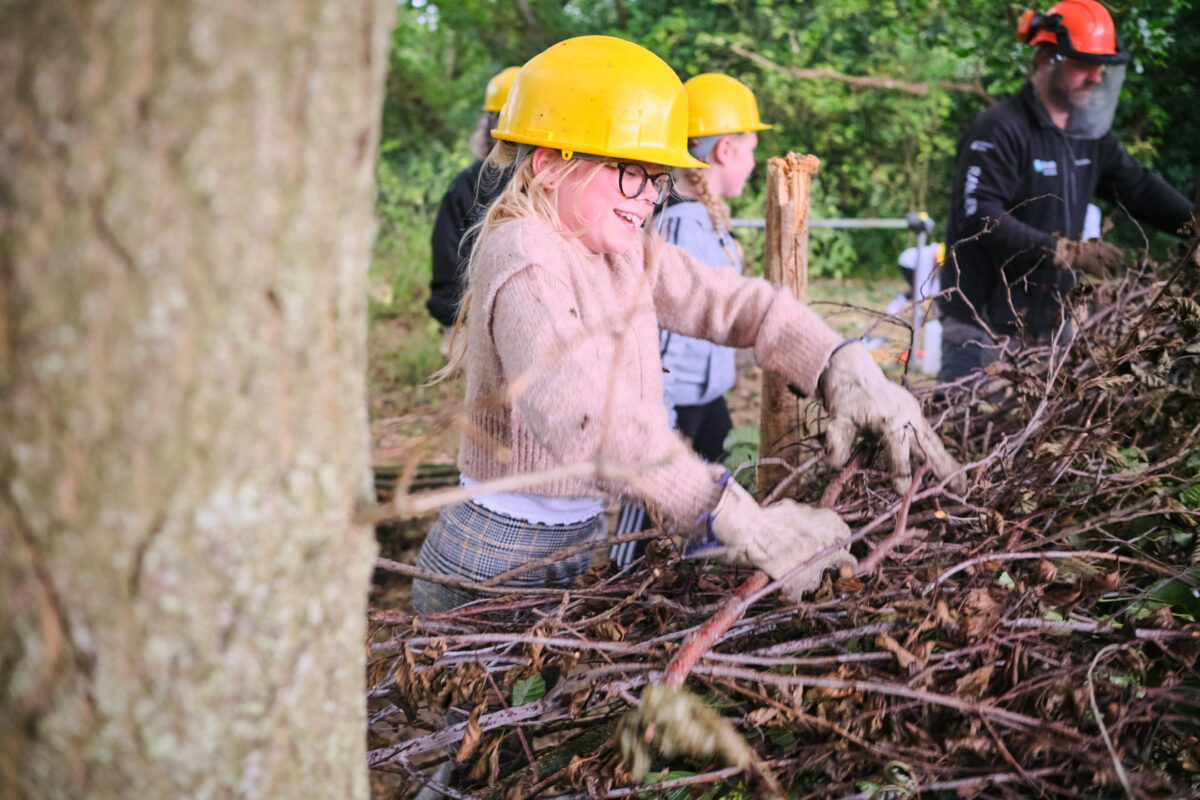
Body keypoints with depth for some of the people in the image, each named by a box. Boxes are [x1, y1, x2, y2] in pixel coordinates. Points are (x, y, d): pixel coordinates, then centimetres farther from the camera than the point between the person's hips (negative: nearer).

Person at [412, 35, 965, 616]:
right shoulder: (525, 260, -23)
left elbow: (733, 303, 2)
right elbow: (577, 414, -38)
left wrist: (847, 372, -17)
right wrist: (738, 519, -44)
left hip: (578, 544, 8)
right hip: (496, 565, -8)